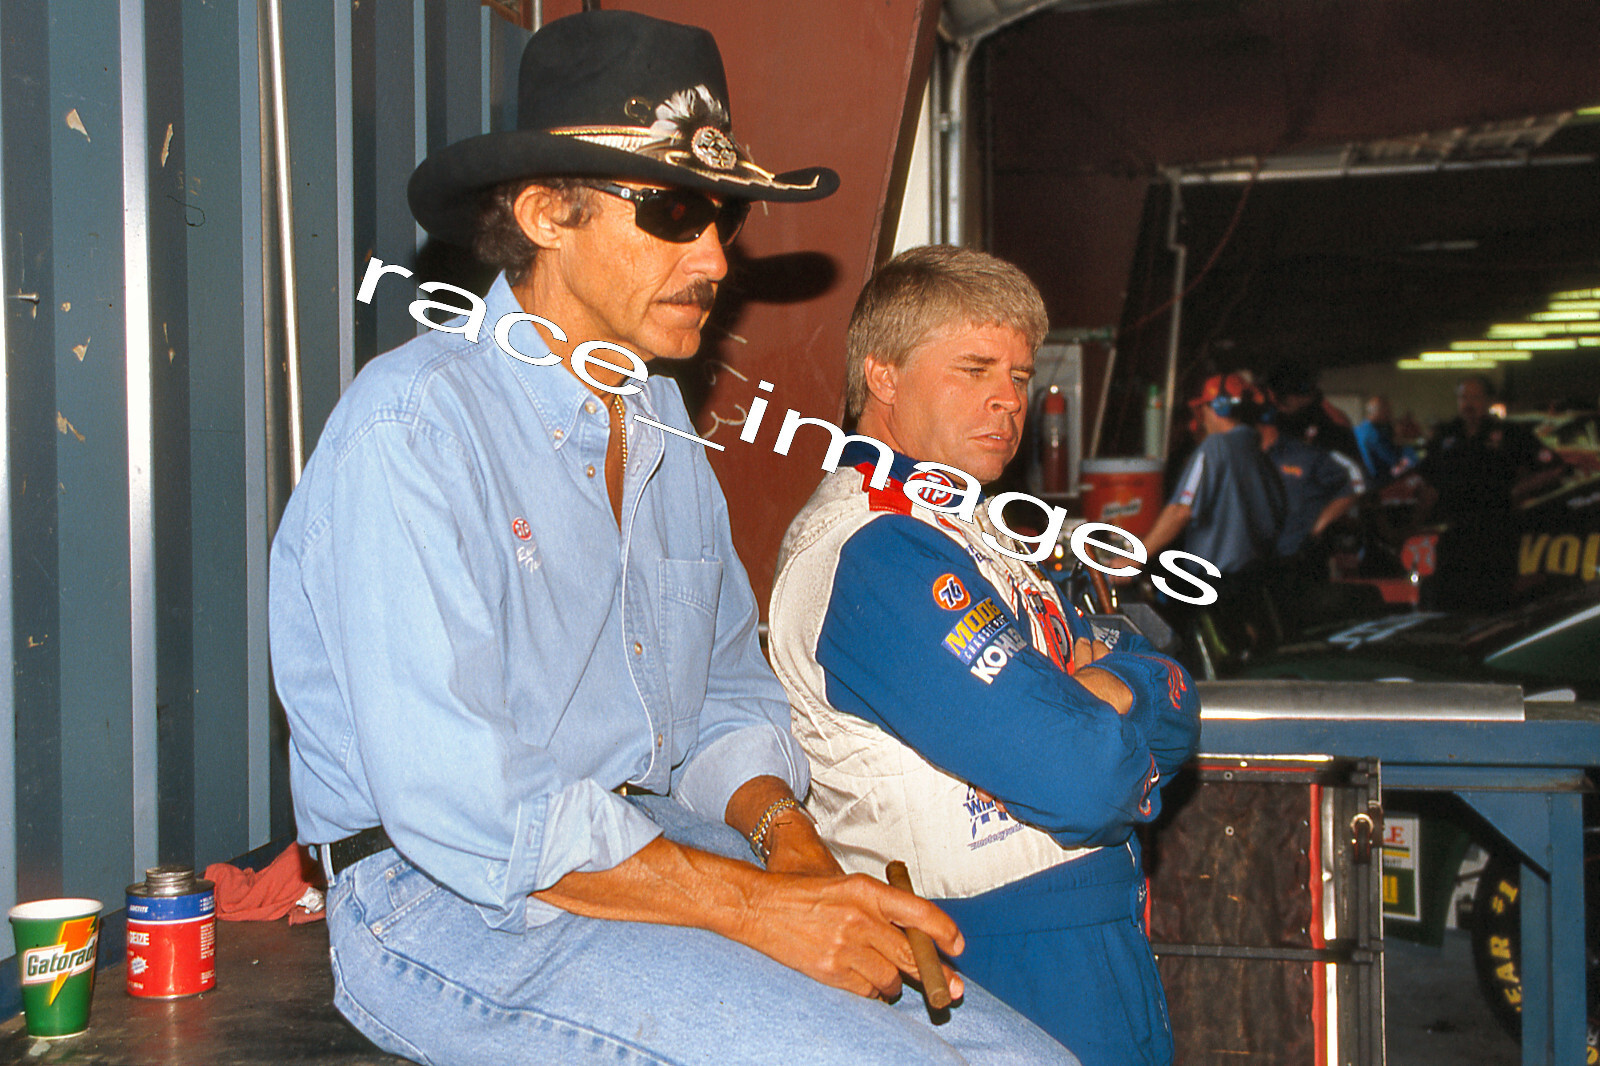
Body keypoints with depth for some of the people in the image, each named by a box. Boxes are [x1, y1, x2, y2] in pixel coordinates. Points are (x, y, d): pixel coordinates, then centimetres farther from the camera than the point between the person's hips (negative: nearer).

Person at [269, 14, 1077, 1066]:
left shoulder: (664, 425, 13)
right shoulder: (413, 424, -14)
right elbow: (456, 804, -21)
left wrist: (787, 835, -3)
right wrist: (755, 903, -21)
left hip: (651, 855, 7)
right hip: (459, 904, -7)